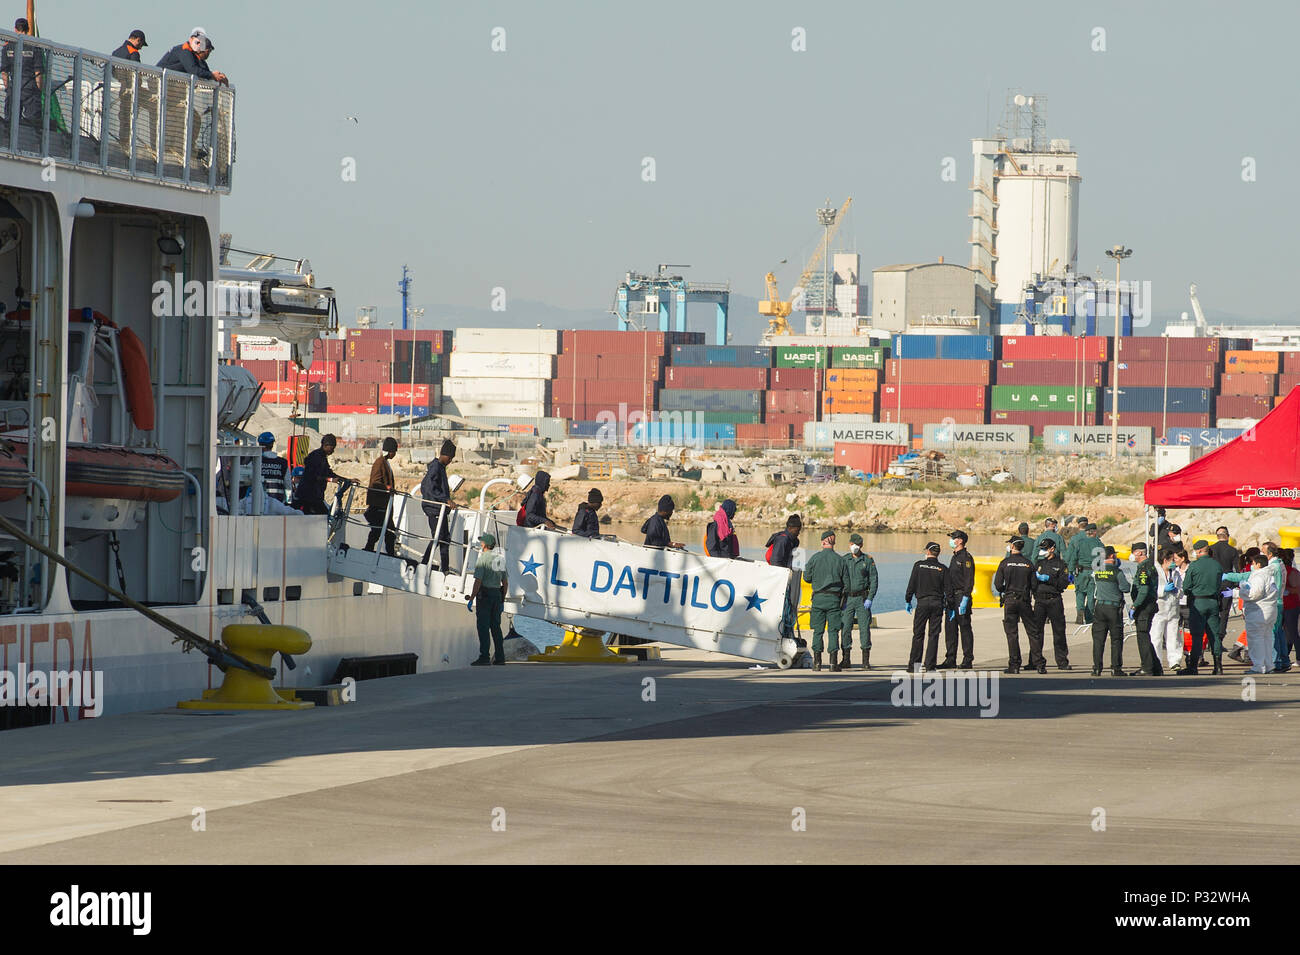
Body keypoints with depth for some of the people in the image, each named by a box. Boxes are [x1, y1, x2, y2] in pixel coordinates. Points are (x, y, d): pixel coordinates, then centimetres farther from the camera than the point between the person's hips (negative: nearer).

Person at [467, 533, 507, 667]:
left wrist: (471, 599, -14)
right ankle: (500, 657, 9)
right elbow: (505, 582, 15)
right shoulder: (500, 559, 11)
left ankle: (484, 657, -11)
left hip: (484, 595, -7)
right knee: (495, 626, 10)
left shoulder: (483, 558, -10)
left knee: (483, 626, -6)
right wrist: (502, 600, 22)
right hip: (497, 594, 7)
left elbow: (478, 581, -16)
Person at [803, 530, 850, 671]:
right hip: (834, 599, 0)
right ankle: (833, 662, -5)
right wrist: (843, 600, 16)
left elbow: (807, 578, 2)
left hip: (819, 598, 0)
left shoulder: (815, 558, -3)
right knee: (833, 631, 1)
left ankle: (817, 661, 5)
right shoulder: (840, 560, 1)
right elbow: (846, 583, 5)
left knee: (818, 631, 6)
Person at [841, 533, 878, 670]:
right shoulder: (844, 560, 9)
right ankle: (845, 659, 4)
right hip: (847, 598, 2)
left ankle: (866, 661, -1)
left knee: (864, 628, -5)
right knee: (845, 628, -2)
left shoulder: (868, 560, 3)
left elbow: (874, 580, 0)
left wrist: (870, 599, -10)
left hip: (862, 598, -2)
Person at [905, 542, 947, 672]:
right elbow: (948, 588, 2)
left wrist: (908, 601, 7)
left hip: (922, 602, -1)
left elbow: (911, 584, -2)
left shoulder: (919, 565, -2)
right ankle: (930, 664, 1)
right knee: (933, 634, 4)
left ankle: (914, 663, 2)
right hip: (937, 604, 1)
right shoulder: (942, 568, 1)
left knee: (918, 634, 4)